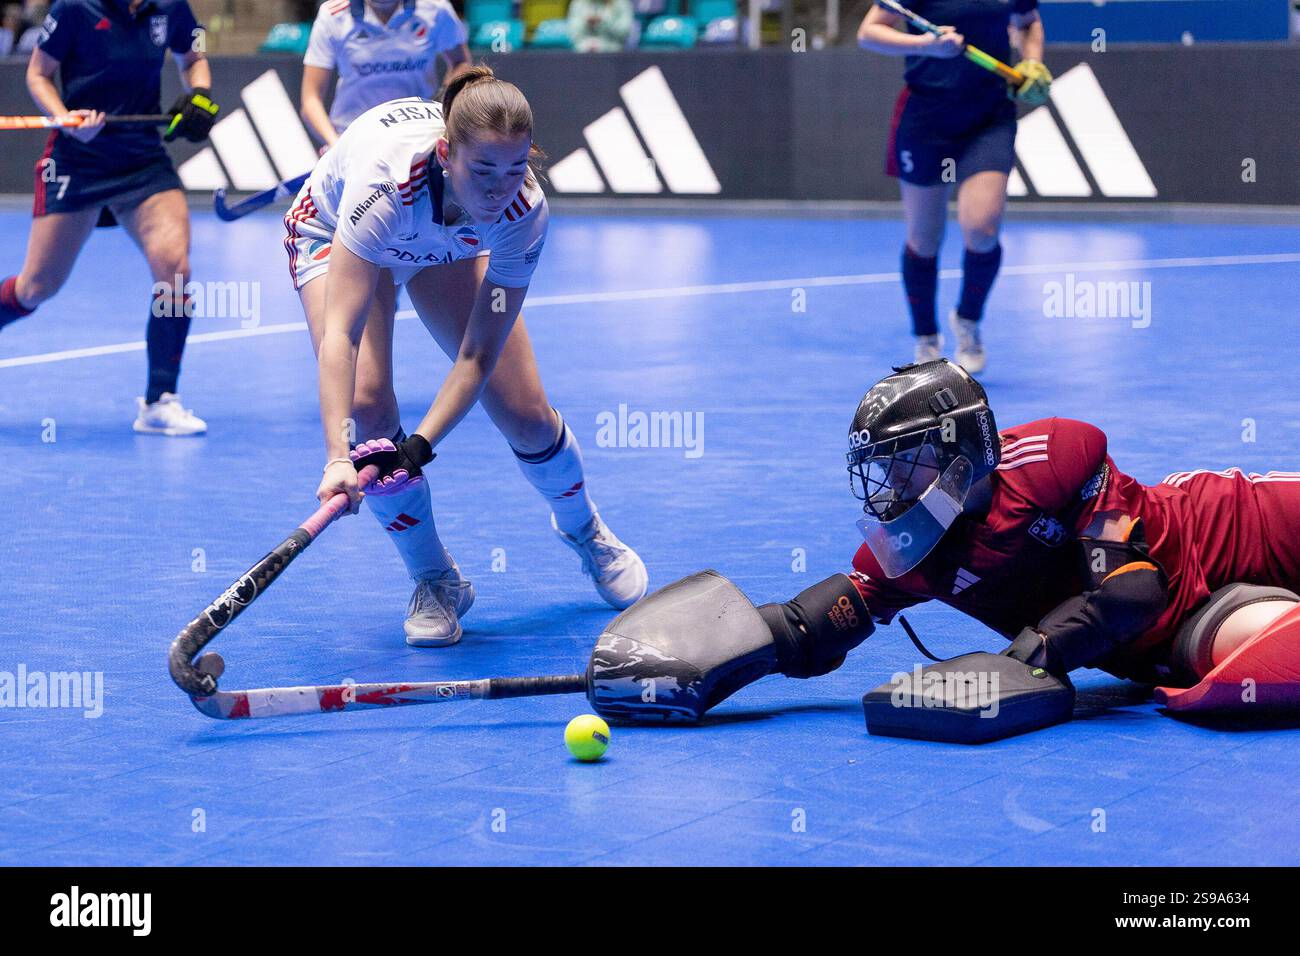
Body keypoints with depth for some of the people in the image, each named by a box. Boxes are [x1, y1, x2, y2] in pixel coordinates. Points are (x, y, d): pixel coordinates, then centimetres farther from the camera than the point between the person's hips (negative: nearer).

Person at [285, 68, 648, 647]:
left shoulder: (524, 211, -35)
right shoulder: (387, 177, -46)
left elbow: (479, 355, -30)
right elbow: (340, 333, -50)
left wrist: (419, 445, -43)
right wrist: (338, 459, -60)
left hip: (451, 246, 2)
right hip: (334, 232, -2)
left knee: (525, 414, -4)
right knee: (367, 399, -24)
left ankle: (582, 529, 31)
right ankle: (435, 581, -2)